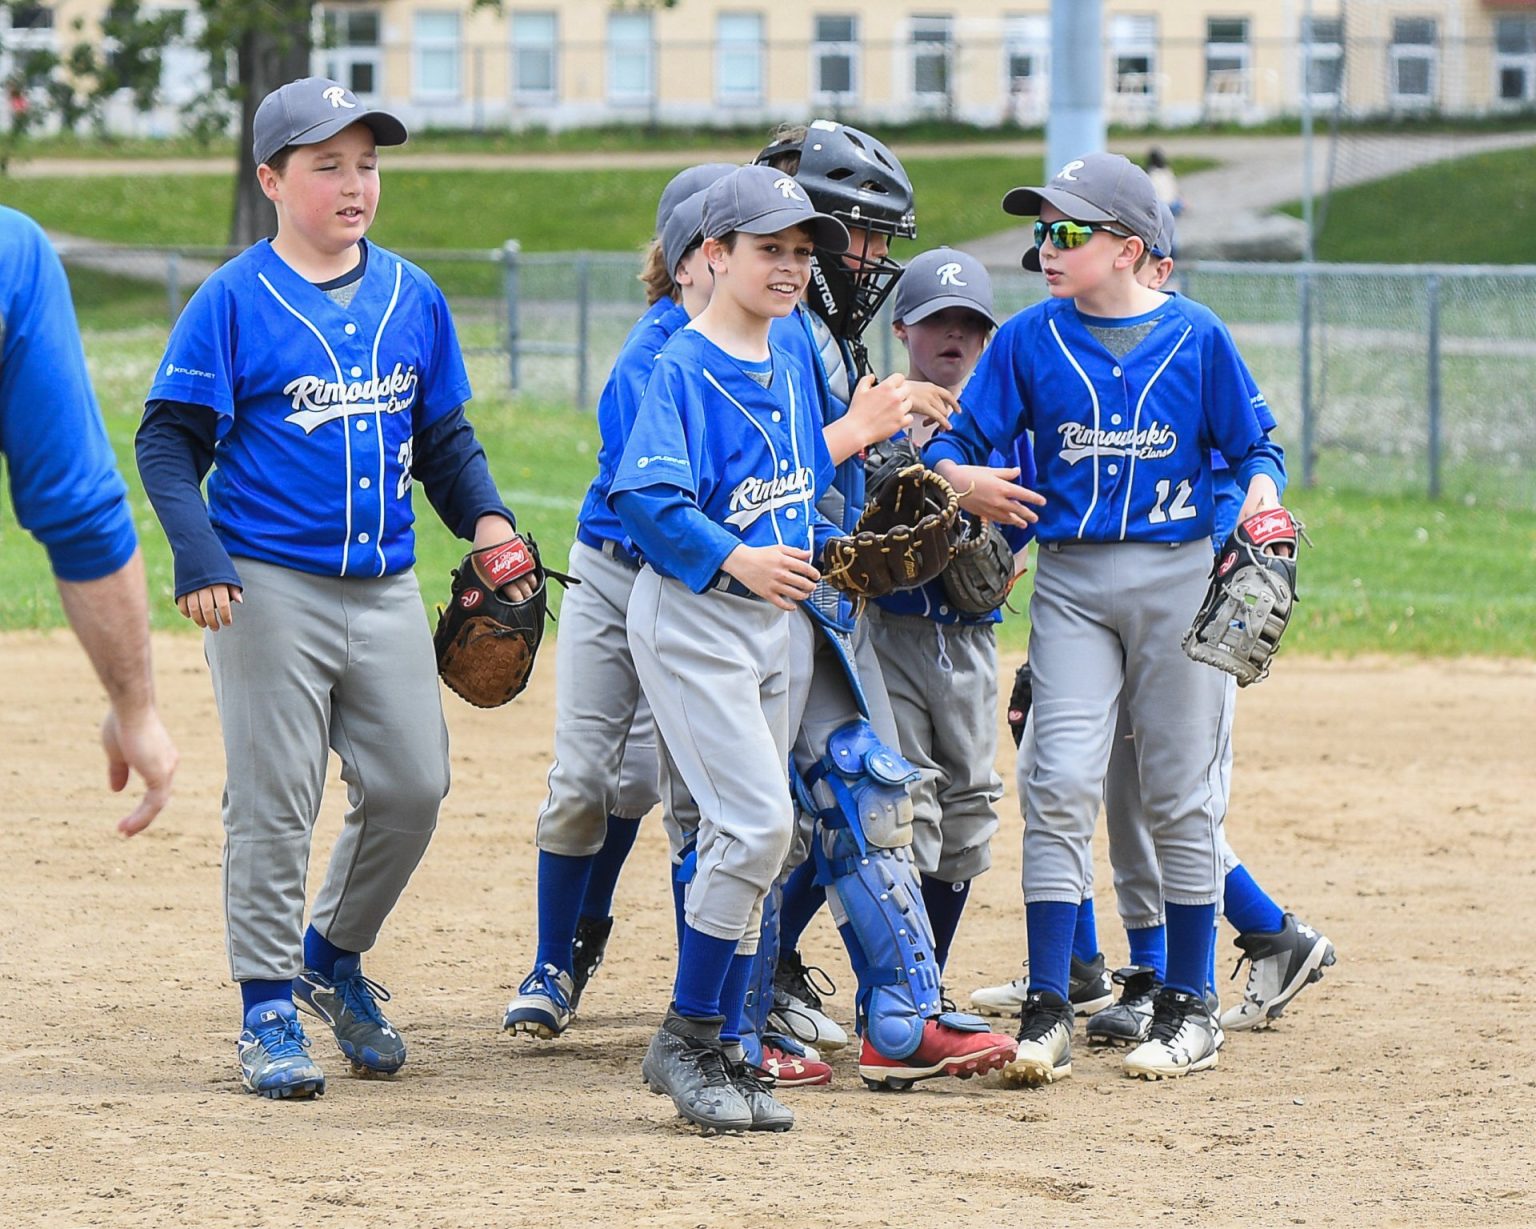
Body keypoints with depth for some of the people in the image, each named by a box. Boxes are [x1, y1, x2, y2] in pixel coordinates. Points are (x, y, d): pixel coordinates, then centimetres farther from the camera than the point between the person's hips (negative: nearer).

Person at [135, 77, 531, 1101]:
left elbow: (444, 436, 16)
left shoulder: (412, 296, 9)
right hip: (270, 592, -5)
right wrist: (200, 561, -19)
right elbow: (169, 442, -7)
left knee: (413, 786, 4)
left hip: (386, 590, 5)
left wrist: (485, 516, -2)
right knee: (273, 807, -1)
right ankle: (269, 1010, 10)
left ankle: (335, 956, 27)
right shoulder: (233, 302, -6)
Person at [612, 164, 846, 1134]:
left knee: (748, 837, 9)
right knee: (759, 823, -16)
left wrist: (828, 549, 6)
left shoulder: (789, 366, 13)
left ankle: (725, 1052, 16)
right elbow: (643, 495, -22)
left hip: (770, 618, 8)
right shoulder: (685, 368, -12)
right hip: (691, 617, -8)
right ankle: (686, 1042, -5)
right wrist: (735, 558, -31)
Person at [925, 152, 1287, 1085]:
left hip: (1181, 577, -1)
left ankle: (1191, 1007, 14)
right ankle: (1049, 1009, -7)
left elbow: (1255, 446, 4)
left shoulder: (1197, 337, 0)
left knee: (1180, 796, 5)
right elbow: (961, 441, 4)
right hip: (1072, 580, 1)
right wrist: (960, 478, -18)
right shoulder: (1029, 339, 3)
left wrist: (1262, 490, -16)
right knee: (1061, 786, -9)